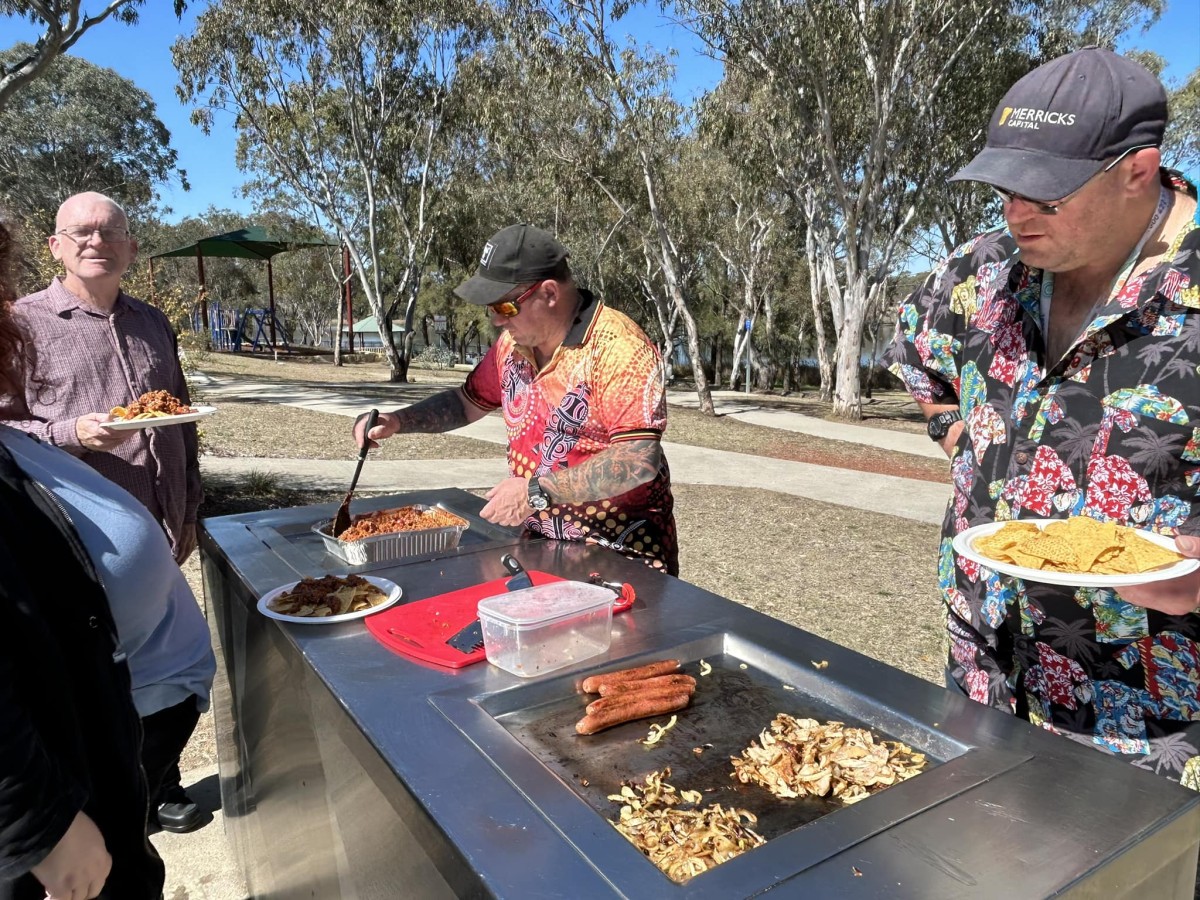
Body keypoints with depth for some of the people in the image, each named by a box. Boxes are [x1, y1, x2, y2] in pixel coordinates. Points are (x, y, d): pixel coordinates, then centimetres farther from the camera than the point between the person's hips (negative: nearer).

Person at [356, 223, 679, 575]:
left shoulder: (618, 347, -19)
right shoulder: (513, 341, 5)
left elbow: (640, 461, -26)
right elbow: (468, 402, 20)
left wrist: (537, 491, -24)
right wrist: (396, 421, 5)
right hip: (537, 540, 6)